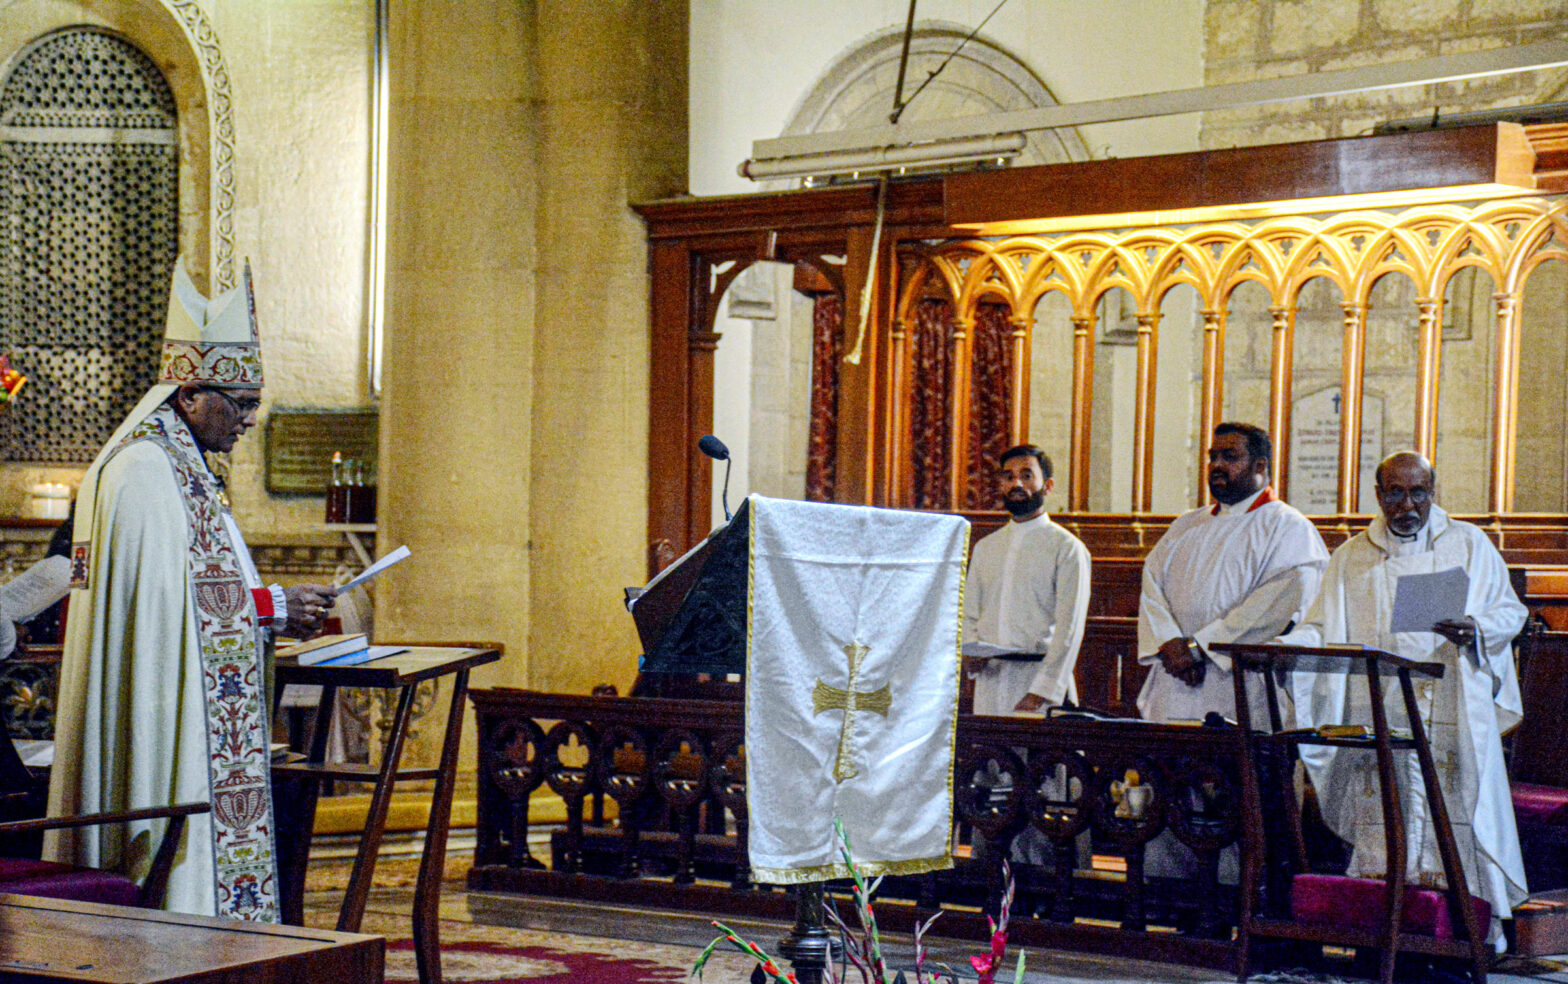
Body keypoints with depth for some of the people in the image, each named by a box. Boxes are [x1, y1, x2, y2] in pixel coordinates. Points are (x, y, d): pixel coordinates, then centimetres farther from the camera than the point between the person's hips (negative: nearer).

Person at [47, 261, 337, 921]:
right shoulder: (143, 475, -15)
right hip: (170, 713, -10)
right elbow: (159, 602, -20)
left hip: (198, 712, 10)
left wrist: (275, 613, 8)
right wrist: (274, 605, -14)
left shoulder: (181, 468, 17)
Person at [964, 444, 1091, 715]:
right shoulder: (985, 548, 17)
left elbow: (1069, 629, -8)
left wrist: (1042, 691, -17)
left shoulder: (1067, 548, 0)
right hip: (989, 680, 4)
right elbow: (969, 616, 18)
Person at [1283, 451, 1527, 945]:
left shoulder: (1468, 544, 11)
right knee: (1381, 823, -6)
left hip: (1452, 713, -1)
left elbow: (1510, 611, 10)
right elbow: (1322, 630, 11)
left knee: (1452, 818, -8)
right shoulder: (1352, 557, 15)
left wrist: (1476, 628, -12)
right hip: (1378, 714, 1)